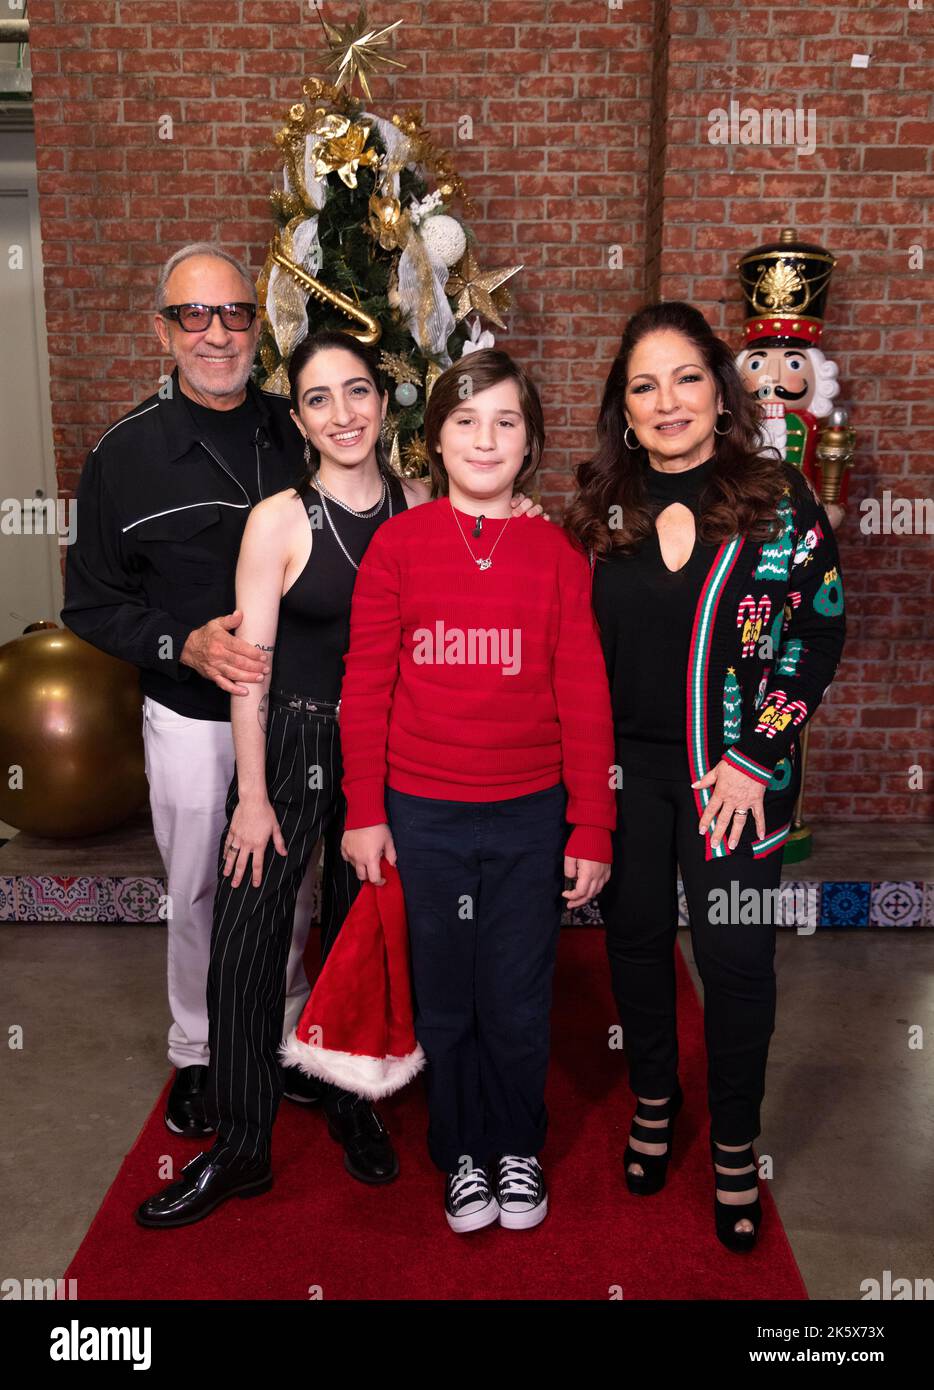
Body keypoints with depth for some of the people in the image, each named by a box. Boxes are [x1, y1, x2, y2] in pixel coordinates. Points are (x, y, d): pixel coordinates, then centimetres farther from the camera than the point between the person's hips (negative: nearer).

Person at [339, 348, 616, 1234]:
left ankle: (518, 1148, 36)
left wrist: (591, 829, -2)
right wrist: (363, 813, -2)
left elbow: (584, 701, 0)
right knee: (443, 1001, 13)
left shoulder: (557, 554, 0)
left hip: (529, 814, 0)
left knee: (517, 1003, 11)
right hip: (422, 814, 0)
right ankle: (462, 1154, 35)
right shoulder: (396, 545, -1)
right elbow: (366, 687, 0)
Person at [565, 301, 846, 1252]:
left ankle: (734, 1146, 26)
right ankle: (653, 1100, 39)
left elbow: (819, 632, -6)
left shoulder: (779, 500, -5)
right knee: (636, 935, 14)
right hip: (624, 767, 3)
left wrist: (755, 757, -11)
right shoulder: (599, 509, 3)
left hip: (736, 772, -2)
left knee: (736, 955, 4)